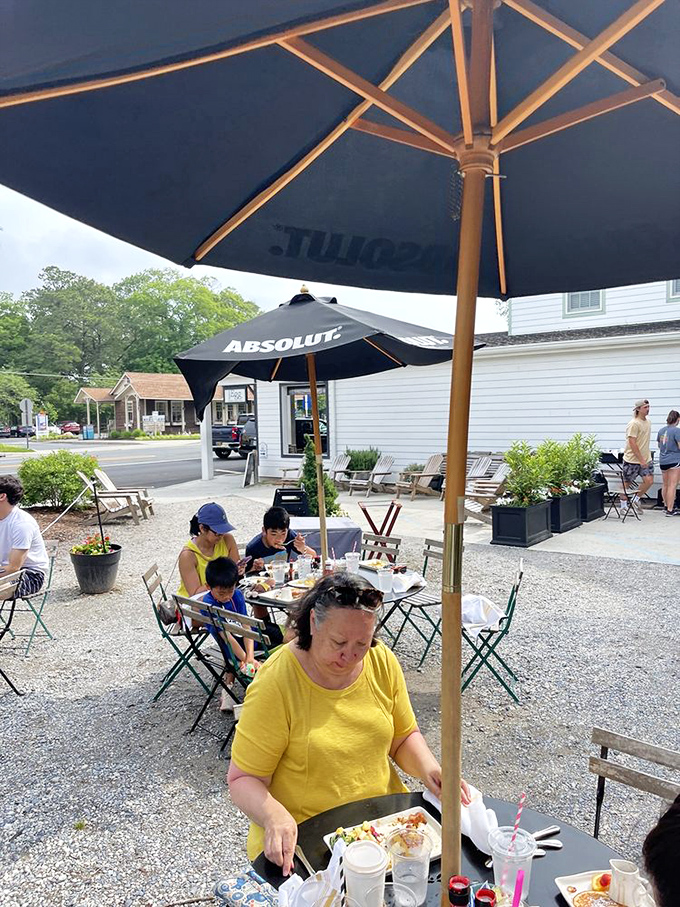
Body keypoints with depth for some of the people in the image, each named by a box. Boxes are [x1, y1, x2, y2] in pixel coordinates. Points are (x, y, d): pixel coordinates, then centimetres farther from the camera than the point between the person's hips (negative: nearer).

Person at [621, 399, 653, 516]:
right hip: (632, 459, -7)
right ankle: (623, 504, 22)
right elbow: (632, 443, -21)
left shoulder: (648, 422, 10)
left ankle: (636, 499, 16)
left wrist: (646, 458, 19)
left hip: (646, 458, 7)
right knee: (627, 483, 5)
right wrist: (641, 460, -21)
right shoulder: (633, 424, -16)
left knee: (649, 480, -5)